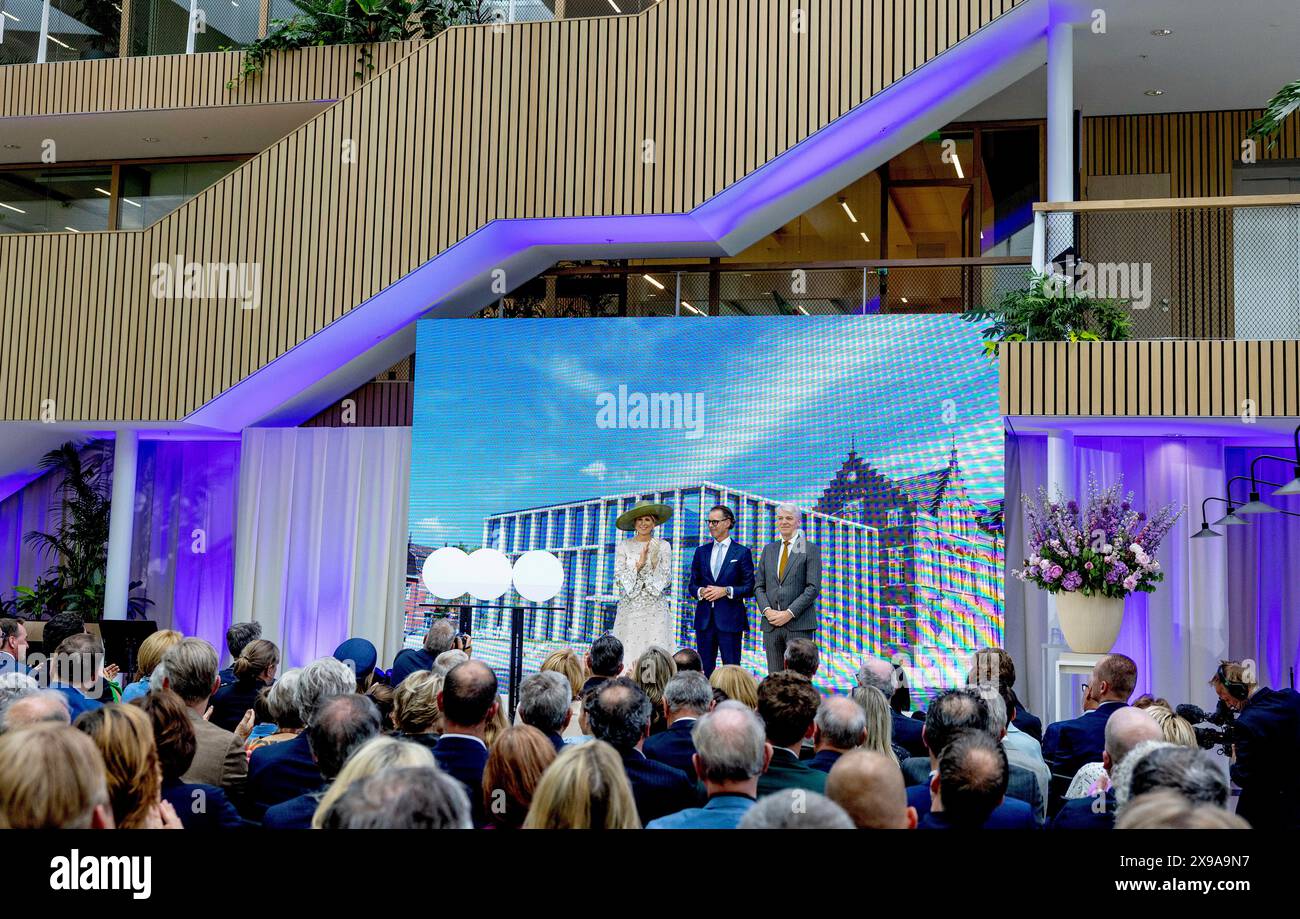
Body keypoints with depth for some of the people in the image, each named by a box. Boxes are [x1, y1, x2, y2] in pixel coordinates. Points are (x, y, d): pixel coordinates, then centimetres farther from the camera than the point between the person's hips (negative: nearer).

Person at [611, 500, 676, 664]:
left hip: (654, 609, 0)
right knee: (628, 653, -6)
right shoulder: (623, 546, 8)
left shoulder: (663, 546, 7)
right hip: (629, 609, 0)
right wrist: (638, 565, -11)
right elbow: (618, 578, 1)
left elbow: (667, 578, 3)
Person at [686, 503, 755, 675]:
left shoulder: (742, 553, 1)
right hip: (704, 619, 4)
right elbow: (692, 585, 15)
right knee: (705, 668, 4)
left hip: (730, 619, -4)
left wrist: (726, 591, -14)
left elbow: (749, 588, -1)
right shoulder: (701, 552, 13)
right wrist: (700, 591, -7)